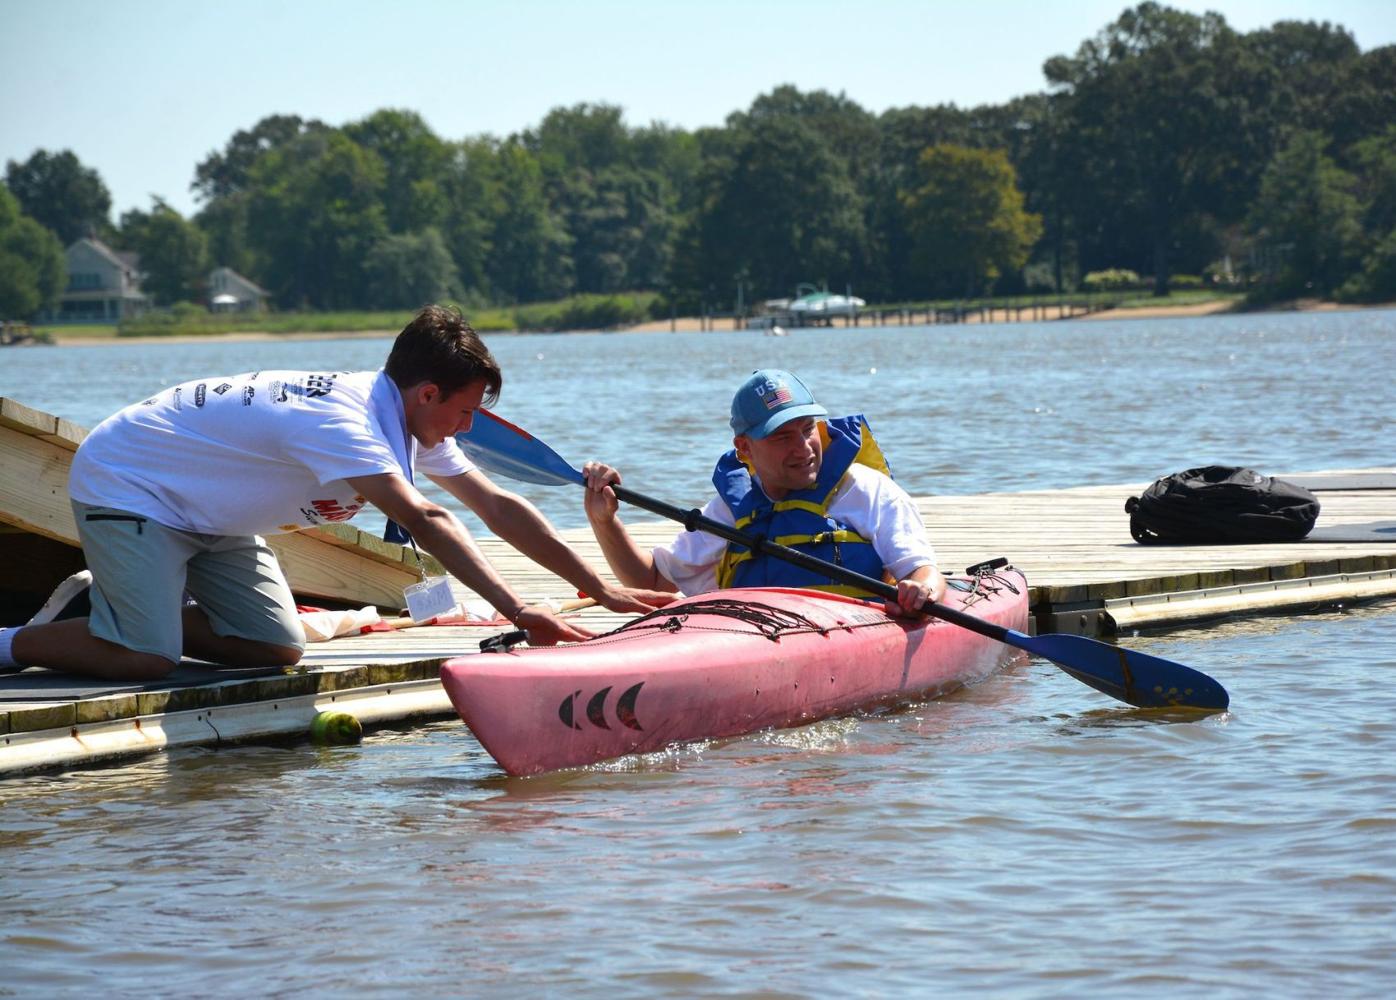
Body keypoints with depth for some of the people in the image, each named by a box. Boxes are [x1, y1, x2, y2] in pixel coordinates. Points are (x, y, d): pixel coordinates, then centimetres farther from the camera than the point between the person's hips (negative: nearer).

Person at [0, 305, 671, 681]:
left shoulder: (406, 421, -3)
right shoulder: (340, 422, -32)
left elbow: (498, 507, -1)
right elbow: (422, 522, -43)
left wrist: (601, 590, -5)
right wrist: (515, 610, -48)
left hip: (203, 512, 10)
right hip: (123, 486, -10)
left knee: (276, 648, -1)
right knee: (144, 661, -24)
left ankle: (114, 607, 14)